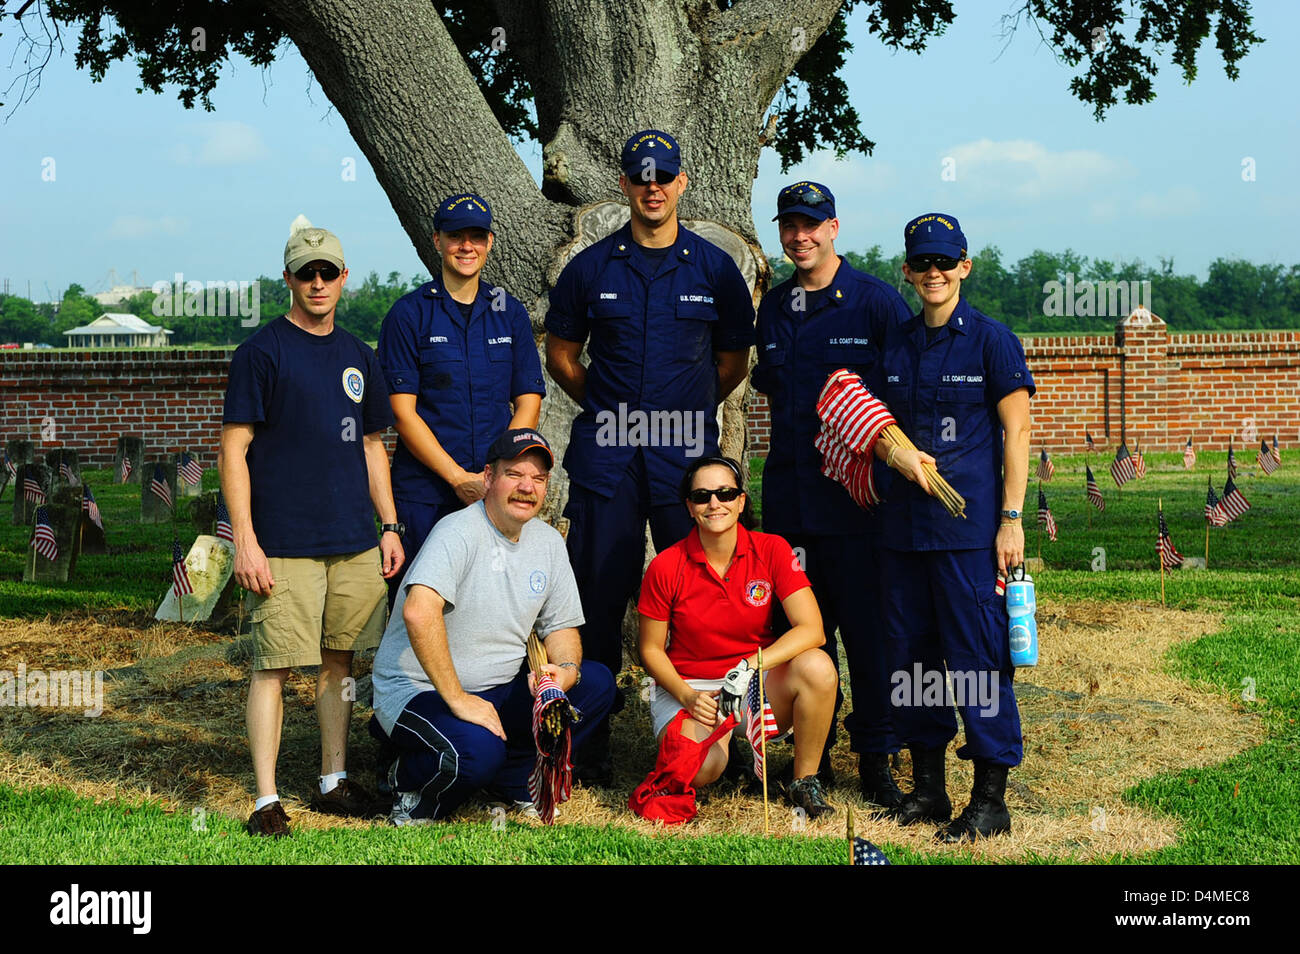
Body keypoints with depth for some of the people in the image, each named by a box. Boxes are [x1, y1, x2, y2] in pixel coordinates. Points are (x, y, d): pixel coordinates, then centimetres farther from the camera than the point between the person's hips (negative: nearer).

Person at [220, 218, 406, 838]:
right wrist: (245, 541, -13)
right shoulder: (262, 351, -3)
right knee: (273, 666, -5)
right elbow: (233, 450, -7)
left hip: (355, 542, 6)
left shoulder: (358, 357, 15)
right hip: (283, 544, -6)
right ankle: (266, 801, 0)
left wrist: (389, 526, 14)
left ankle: (334, 782, 22)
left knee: (339, 660, 11)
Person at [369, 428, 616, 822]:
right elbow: (418, 612, -34)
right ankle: (410, 783, -1)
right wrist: (457, 699, -32)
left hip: (500, 691, 7)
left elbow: (561, 626, 14)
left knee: (597, 683, -9)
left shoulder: (548, 542, 7)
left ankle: (513, 779, 2)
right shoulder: (458, 532, -18)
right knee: (477, 751, -35)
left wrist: (566, 669, -10)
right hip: (419, 691, -7)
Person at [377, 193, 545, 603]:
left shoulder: (509, 312, 11)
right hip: (425, 494, -3)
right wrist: (460, 479, -13)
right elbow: (403, 410, -5)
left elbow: (528, 402, 7)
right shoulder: (409, 313, 0)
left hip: (499, 491, 3)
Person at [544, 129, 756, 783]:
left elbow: (733, 362, 15)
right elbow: (561, 355, 15)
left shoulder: (714, 269, 7)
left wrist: (685, 411, 9)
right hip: (606, 459, 0)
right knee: (600, 595, 1)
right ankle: (592, 743, 10)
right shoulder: (591, 268, 7)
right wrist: (607, 409, 8)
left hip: (688, 457, 0)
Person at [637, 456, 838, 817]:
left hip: (759, 686, 2)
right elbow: (651, 649, 0)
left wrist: (749, 667, -28)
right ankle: (722, 751, 8)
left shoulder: (772, 550, -7)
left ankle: (804, 782, -9)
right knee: (699, 769, -33)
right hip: (688, 687, -2)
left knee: (817, 667, -30)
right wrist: (687, 696, -18)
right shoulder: (665, 567, -9)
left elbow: (811, 630, -16)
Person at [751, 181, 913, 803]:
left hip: (858, 494, -5)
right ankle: (811, 757, 18)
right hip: (788, 493, 5)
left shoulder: (876, 301, -2)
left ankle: (875, 760, 8)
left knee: (868, 628, -2)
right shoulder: (773, 308, 13)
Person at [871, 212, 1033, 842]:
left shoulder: (991, 340, -3)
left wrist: (1011, 519, -11)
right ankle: (927, 787, 20)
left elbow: (1015, 433, -5)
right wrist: (894, 452, -4)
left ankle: (990, 800, 2)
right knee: (911, 652, 9)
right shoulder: (895, 344, 13)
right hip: (905, 523, 6)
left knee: (978, 657, -5)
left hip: (971, 526, -6)